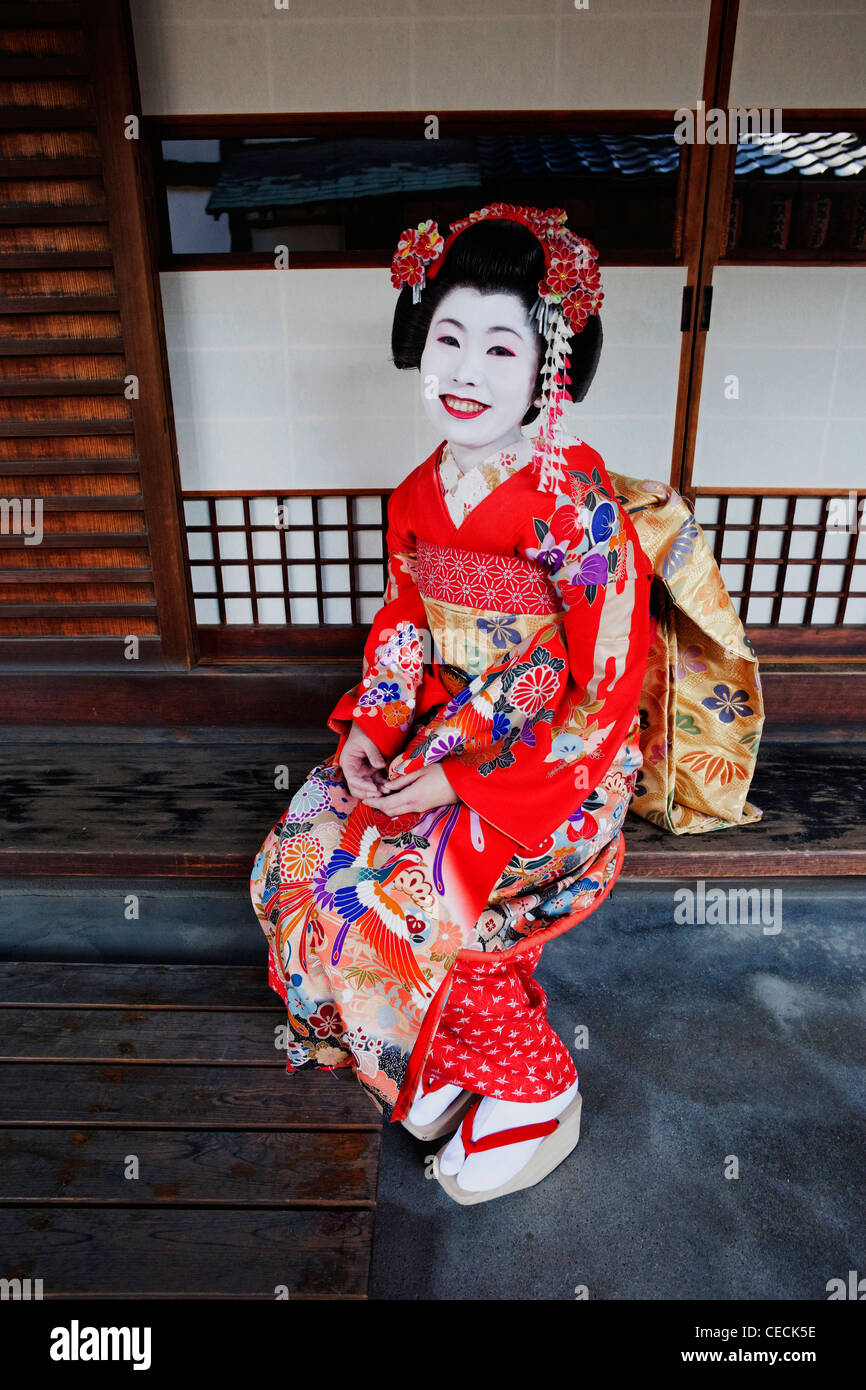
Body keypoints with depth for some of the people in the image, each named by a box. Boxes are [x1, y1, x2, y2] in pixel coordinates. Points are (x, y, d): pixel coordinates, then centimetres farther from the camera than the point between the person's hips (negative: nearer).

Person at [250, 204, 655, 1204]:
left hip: (557, 764, -7)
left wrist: (464, 783, -19)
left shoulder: (577, 508, -20)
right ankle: (439, 1053, 17)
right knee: (299, 859, -4)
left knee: (397, 904, -21)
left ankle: (536, 1092, 6)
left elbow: (607, 695, -19)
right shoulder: (419, 497, 2)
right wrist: (369, 726, -3)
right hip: (437, 737, 7)